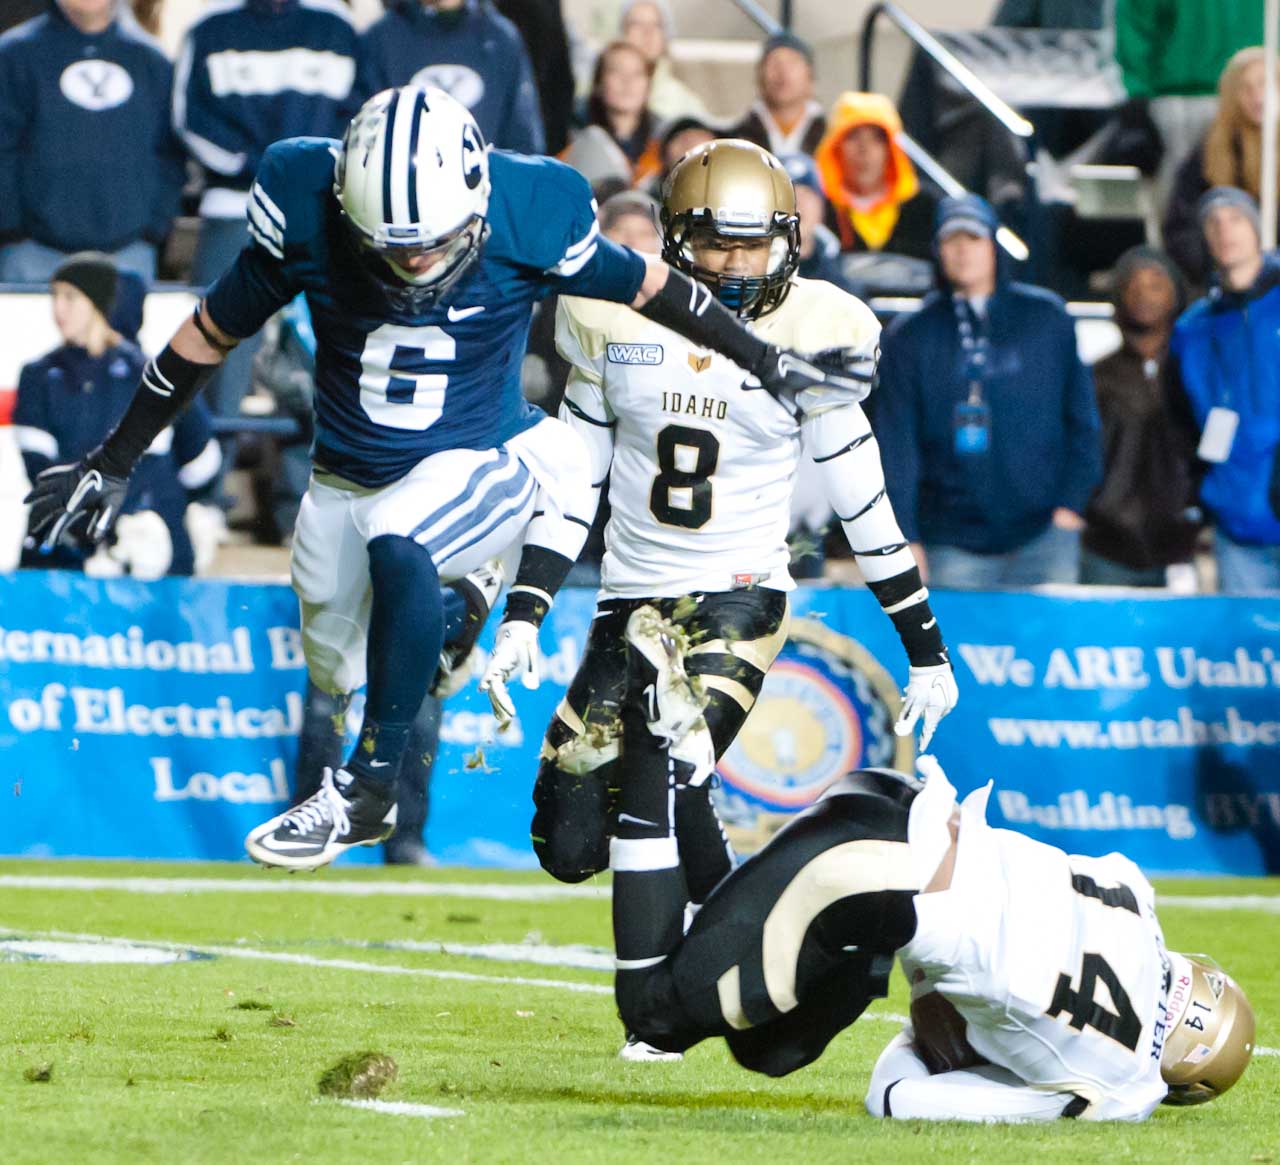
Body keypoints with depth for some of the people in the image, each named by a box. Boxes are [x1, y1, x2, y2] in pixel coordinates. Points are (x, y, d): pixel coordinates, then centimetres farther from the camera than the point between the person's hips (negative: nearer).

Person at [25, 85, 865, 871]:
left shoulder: (529, 221, -21)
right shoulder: (305, 212, -18)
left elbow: (644, 286, -3)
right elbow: (210, 336, -3)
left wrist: (764, 362, 8)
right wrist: (113, 464, 3)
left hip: (480, 462, -4)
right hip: (348, 478, 4)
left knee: (397, 544, -34)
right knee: (339, 671, 11)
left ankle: (368, 790, -26)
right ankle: (449, 611, 45)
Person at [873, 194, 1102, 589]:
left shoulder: (1046, 317, 9)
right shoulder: (909, 337, 7)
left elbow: (1081, 416, 11)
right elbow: (895, 442, 4)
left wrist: (1072, 501, 1)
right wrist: (904, 539, -4)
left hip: (1042, 531, 0)